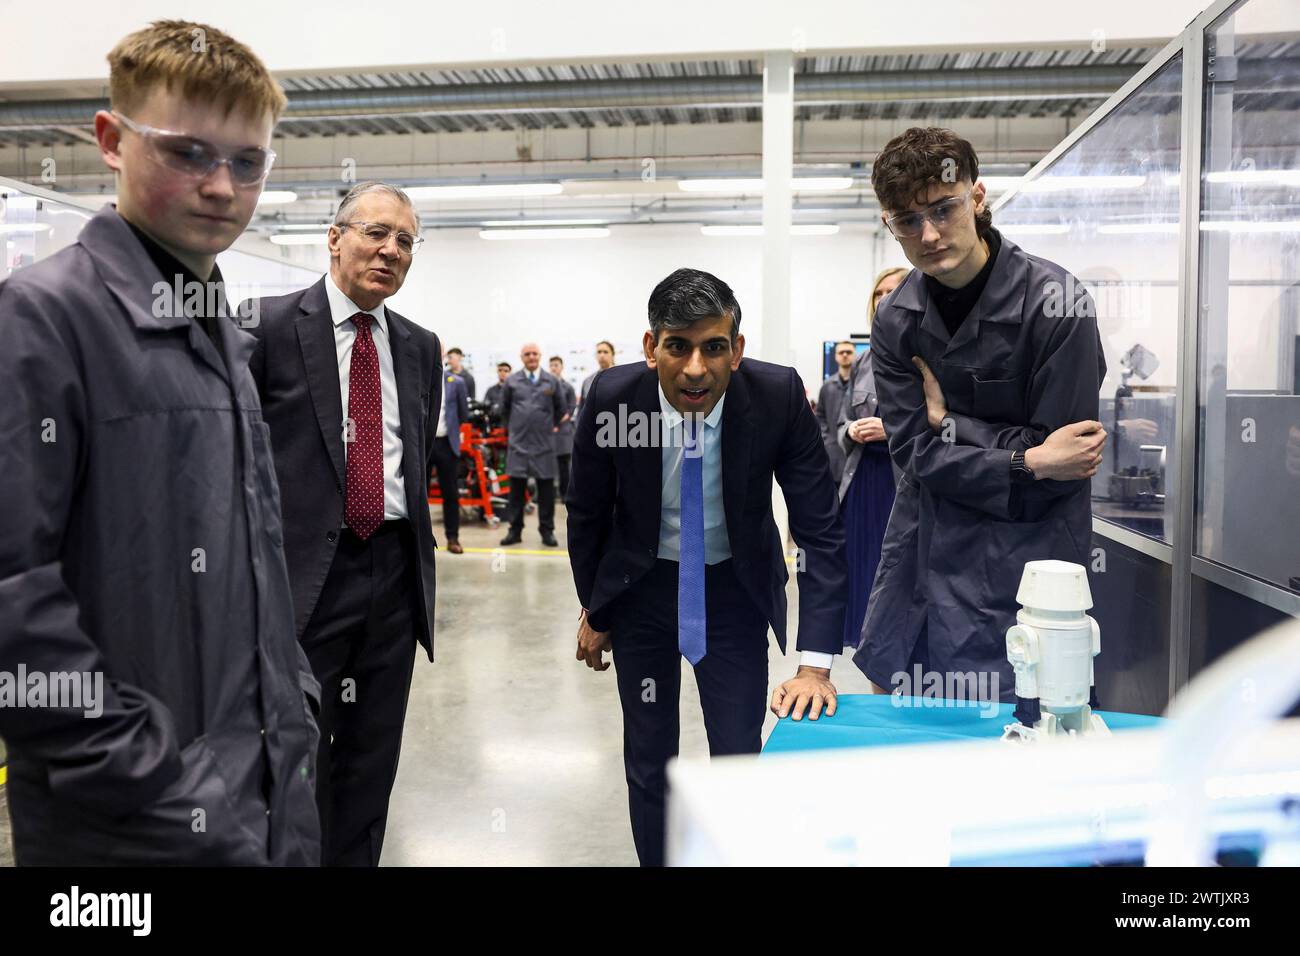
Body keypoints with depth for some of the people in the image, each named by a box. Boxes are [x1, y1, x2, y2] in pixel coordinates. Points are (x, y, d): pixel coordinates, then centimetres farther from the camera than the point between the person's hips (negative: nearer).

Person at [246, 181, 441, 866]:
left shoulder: (421, 347, 11)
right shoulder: (268, 325, -5)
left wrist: (418, 552, 15)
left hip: (395, 575, 5)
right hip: (306, 571, -5)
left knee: (372, 759, 15)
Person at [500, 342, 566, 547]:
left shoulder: (552, 381, 4)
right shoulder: (511, 381, 5)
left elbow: (560, 408, 16)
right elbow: (504, 408, 17)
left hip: (544, 443, 0)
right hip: (518, 442, 0)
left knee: (546, 488, 3)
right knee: (516, 487, 3)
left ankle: (547, 530, 10)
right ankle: (515, 530, 10)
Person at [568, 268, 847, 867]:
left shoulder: (778, 395, -23)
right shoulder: (611, 397, -21)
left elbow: (820, 527, -18)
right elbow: (587, 513, -4)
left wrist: (816, 663, -24)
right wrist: (594, 609, 6)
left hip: (736, 590, 0)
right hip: (640, 587, 1)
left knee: (740, 756, 3)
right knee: (648, 762, 10)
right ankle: (654, 858, 34)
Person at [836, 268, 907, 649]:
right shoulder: (863, 361, 13)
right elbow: (841, 425, 20)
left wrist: (894, 430, -17)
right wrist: (852, 432, -2)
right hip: (863, 484, 6)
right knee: (865, 574, 10)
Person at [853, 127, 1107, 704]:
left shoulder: (1056, 300, -15)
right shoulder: (895, 320, -2)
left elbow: (1064, 465, -16)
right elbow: (914, 451, -7)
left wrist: (949, 422, -13)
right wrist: (1028, 463, -17)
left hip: (1021, 553, -4)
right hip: (924, 542, 5)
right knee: (887, 704, 17)